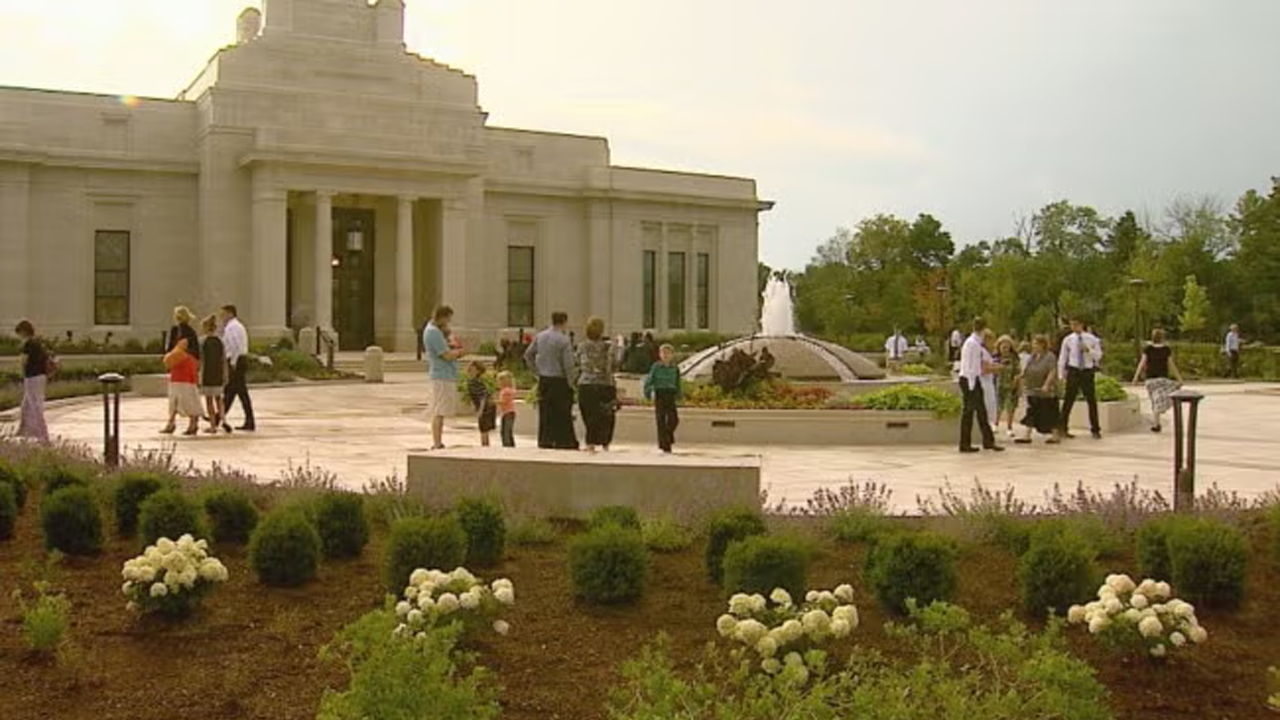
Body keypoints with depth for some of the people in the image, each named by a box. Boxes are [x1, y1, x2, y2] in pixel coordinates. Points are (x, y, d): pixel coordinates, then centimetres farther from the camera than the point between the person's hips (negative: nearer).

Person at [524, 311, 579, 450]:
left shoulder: (540, 337, 5)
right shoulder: (563, 340, -13)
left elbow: (528, 355, 13)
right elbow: (568, 364, -14)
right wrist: (571, 382, -4)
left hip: (543, 380, 5)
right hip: (559, 380, -5)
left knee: (545, 411, 10)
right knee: (562, 413, 2)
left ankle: (545, 441, 12)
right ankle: (565, 442, 3)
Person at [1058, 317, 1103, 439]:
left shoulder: (1091, 339, 2)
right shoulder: (1068, 340, 4)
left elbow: (1098, 355, 3)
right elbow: (1062, 357, 7)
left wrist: (1088, 350, -16)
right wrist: (1061, 375, 1)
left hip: (1087, 371, 0)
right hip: (1073, 371, 0)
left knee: (1092, 401, 4)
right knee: (1068, 401, -1)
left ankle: (1095, 430, 12)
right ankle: (1063, 428, 6)